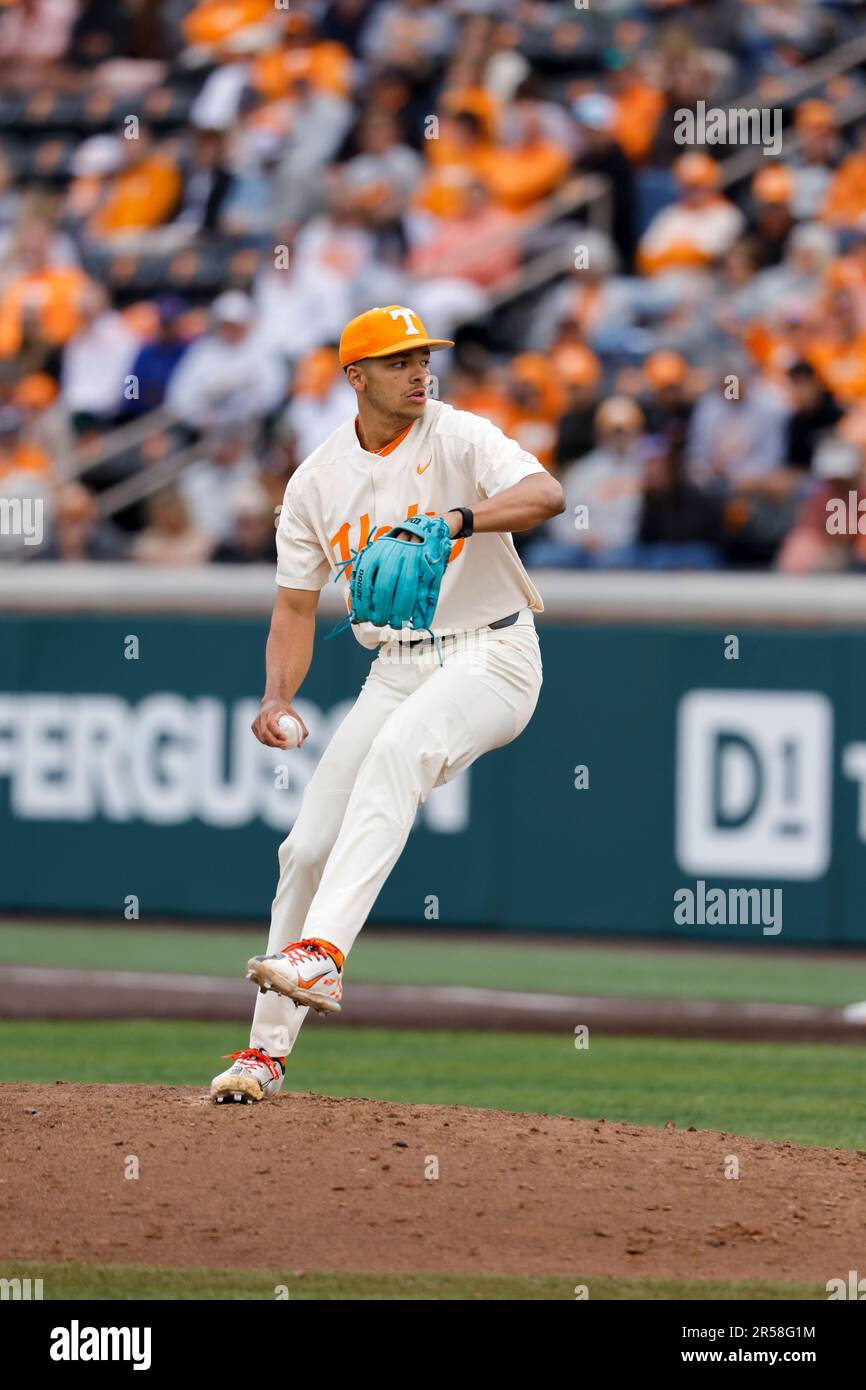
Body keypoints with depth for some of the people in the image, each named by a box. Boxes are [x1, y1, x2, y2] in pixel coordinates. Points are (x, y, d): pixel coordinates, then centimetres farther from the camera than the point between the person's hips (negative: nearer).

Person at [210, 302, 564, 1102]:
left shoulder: (460, 439, -8)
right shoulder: (317, 481, 7)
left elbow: (546, 495, -27)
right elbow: (296, 607, 11)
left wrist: (457, 519, -45)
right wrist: (277, 698, -7)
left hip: (492, 657, -5)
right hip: (397, 670, 5)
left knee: (395, 753, -35)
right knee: (310, 846, -1)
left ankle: (322, 954, -45)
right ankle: (269, 1049, 11)